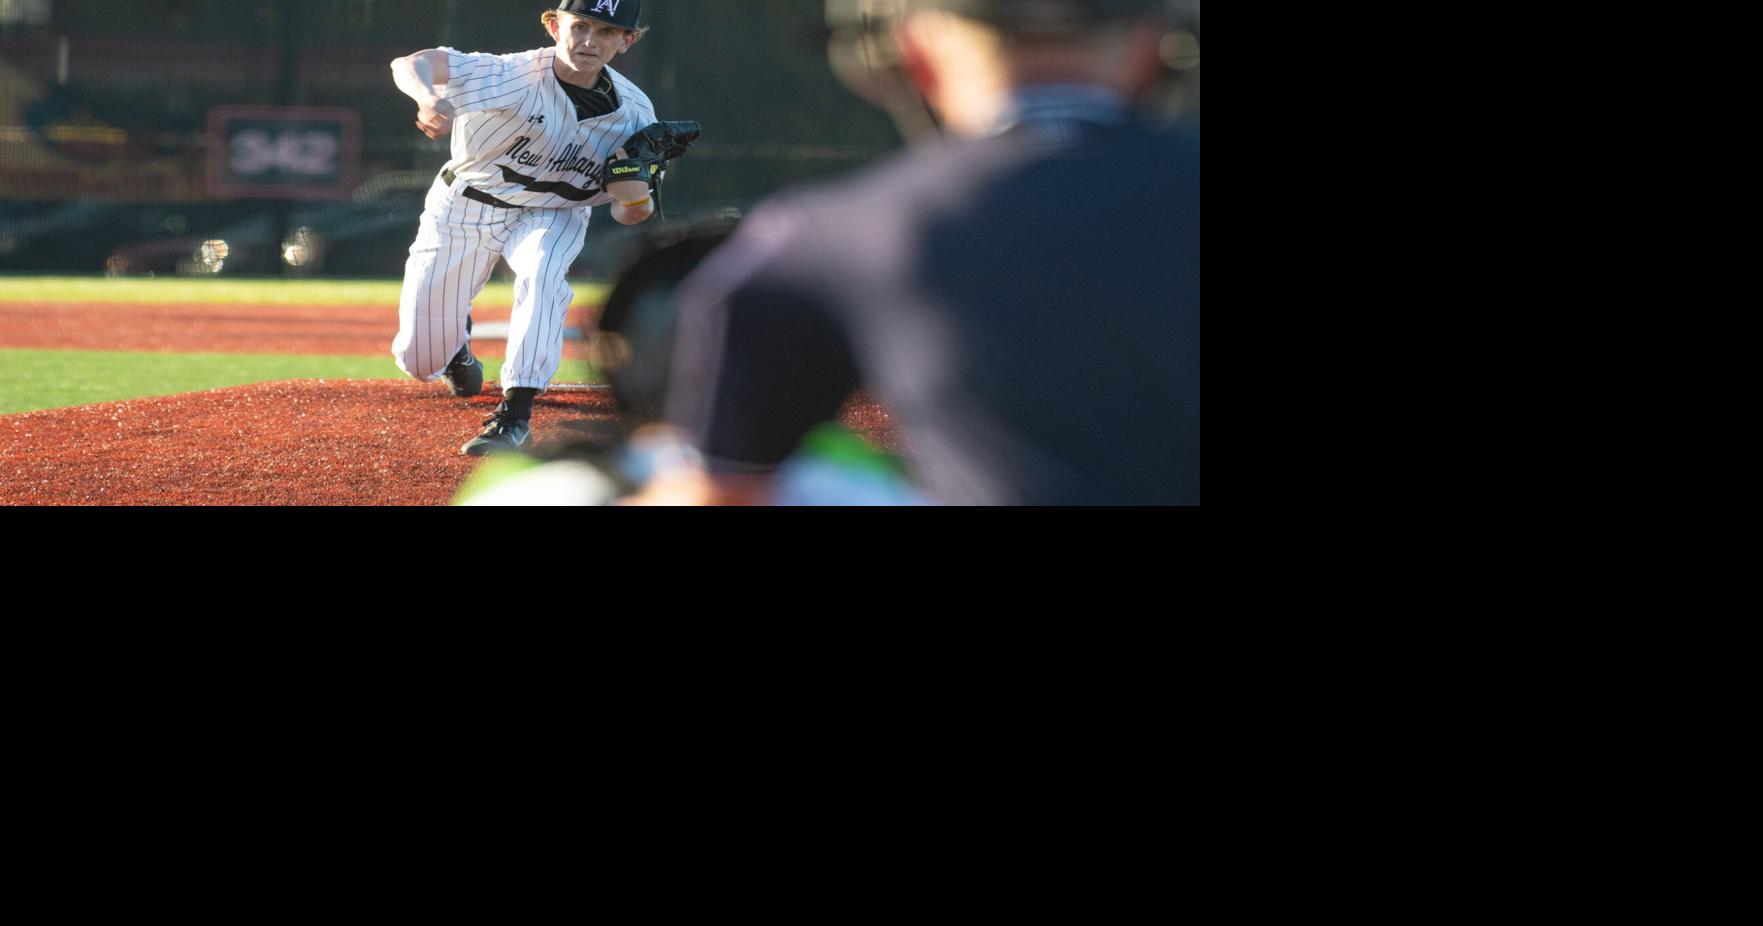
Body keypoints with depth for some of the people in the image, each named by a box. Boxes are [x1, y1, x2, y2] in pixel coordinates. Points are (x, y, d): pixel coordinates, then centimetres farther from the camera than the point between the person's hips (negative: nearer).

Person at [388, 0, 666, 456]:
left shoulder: (633, 111, -18)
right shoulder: (512, 77, -31)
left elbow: (629, 214, -7)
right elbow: (410, 64, -42)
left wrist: (636, 197, -33)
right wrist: (428, 97, -66)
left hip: (549, 213, 1)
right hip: (463, 207, -1)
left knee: (542, 271, -36)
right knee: (421, 360, 4)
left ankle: (515, 416, -27)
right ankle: (457, 334, 42)